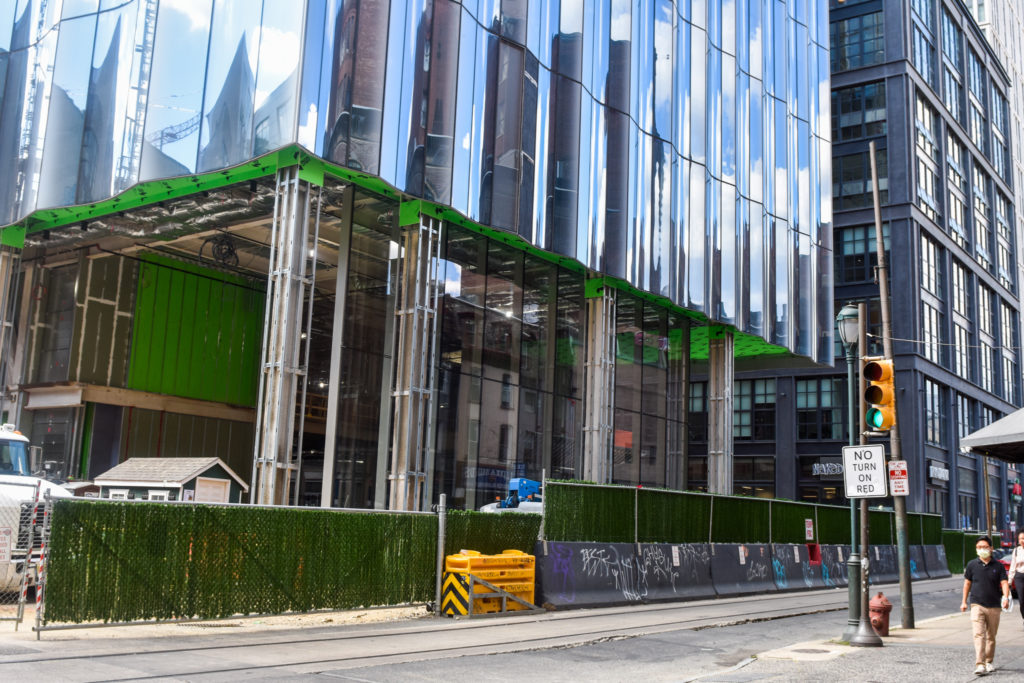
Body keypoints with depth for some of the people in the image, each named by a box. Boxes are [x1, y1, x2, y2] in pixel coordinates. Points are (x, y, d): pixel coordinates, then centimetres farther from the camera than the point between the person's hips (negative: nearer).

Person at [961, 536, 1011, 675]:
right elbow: (967, 583, 12)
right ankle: (980, 665, -18)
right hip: (977, 605, -1)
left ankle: (988, 662, 27)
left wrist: (1006, 597, -23)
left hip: (994, 606, 1)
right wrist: (964, 601, 12)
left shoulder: (998, 566, 3)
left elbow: (1004, 583, -4)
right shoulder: (972, 565, 3)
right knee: (979, 635, -13)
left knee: (991, 636, 11)